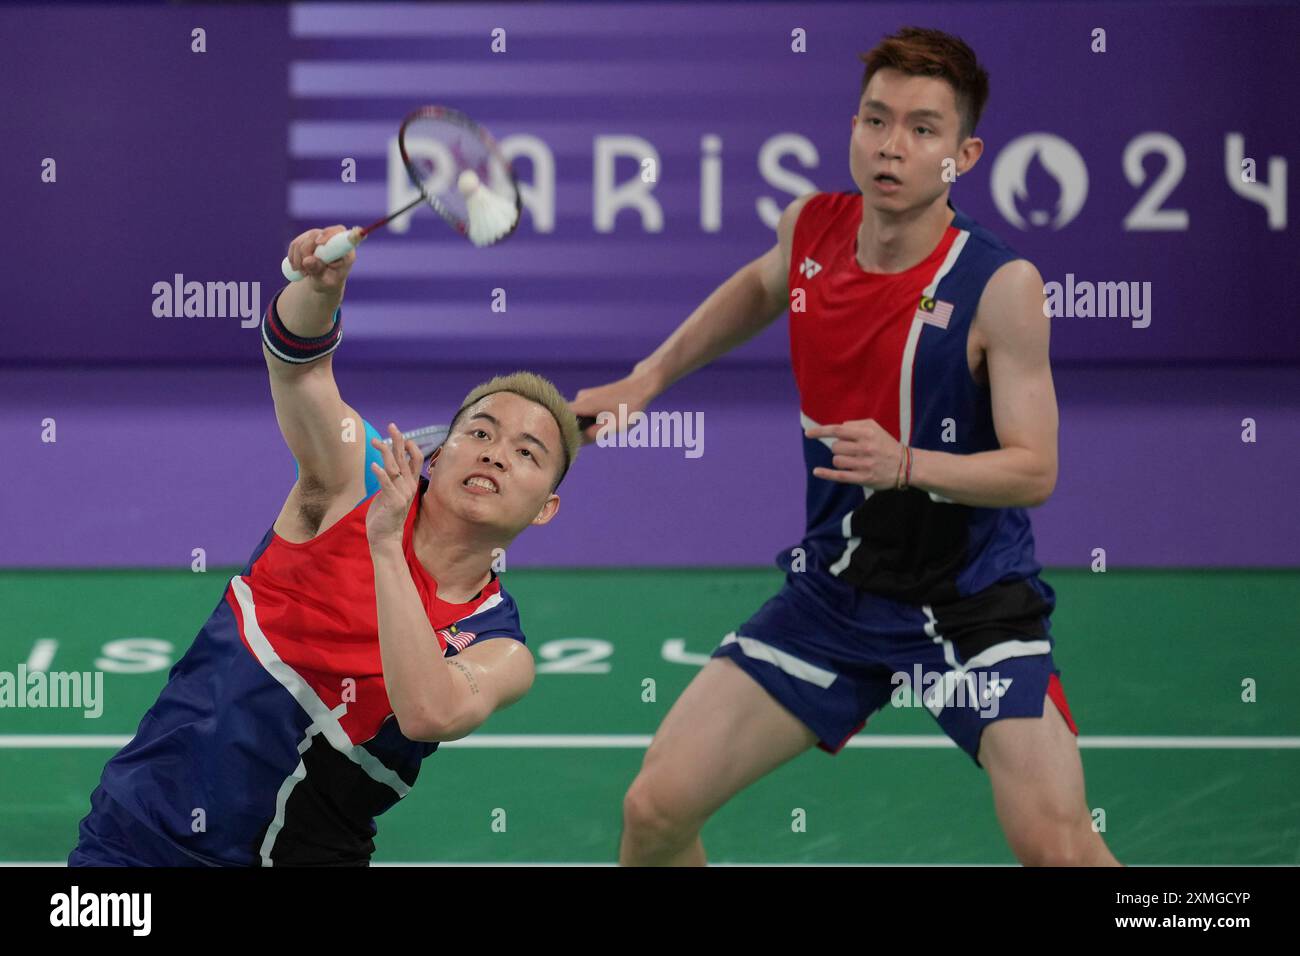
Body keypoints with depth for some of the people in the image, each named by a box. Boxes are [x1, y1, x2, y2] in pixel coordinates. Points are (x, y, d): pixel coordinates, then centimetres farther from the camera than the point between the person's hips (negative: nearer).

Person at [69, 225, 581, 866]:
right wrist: (322, 283, -38)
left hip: (299, 854, 2)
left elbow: (429, 714, -27)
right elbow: (295, 358, -16)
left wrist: (386, 546, -29)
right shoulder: (358, 479, -3)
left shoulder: (499, 653, -5)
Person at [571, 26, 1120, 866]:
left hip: (973, 603, -5)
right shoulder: (812, 227, -4)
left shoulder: (1000, 285, -19)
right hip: (834, 591, 5)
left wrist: (905, 464, -35)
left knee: (1056, 846, -21)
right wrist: (648, 377, 18)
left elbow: (1034, 469, -20)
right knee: (656, 810, -2)